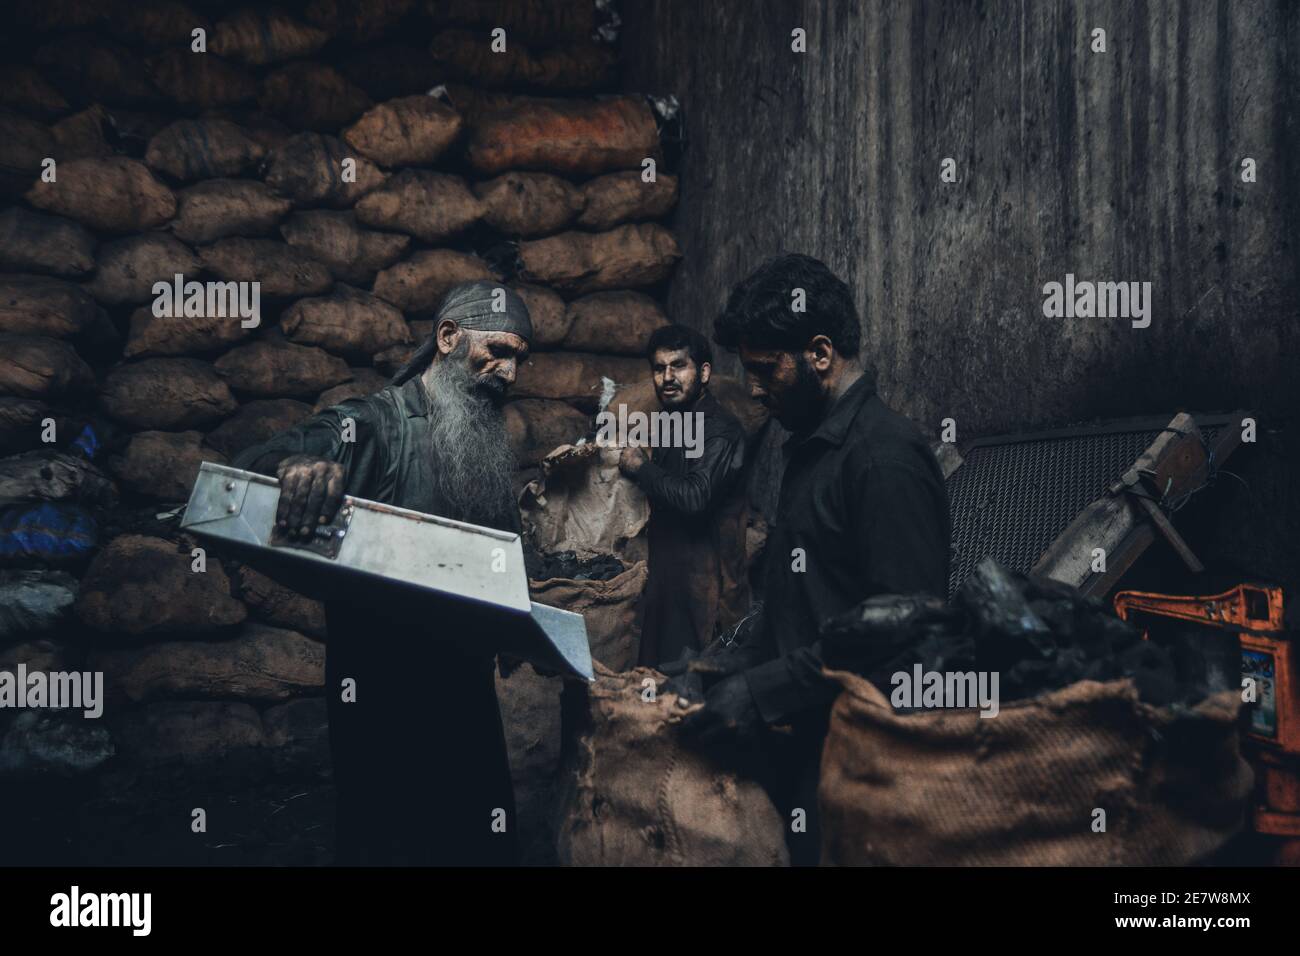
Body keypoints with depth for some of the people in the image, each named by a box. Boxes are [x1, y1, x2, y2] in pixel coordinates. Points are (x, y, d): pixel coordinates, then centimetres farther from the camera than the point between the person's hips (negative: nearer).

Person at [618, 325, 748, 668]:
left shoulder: (720, 430, -14)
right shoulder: (672, 425, 16)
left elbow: (695, 497, -27)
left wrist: (640, 467, -13)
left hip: (704, 592, -9)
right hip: (668, 582, 9)